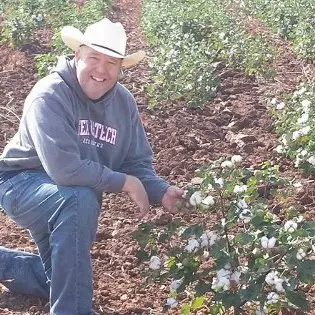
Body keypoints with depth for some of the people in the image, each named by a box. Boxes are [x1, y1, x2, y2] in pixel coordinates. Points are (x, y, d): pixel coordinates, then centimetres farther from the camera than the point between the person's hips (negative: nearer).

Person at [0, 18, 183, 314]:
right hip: (24, 183, -7)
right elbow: (64, 168, -39)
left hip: (74, 199, 7)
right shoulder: (49, 96, -29)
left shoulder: (124, 103, -7)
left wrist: (162, 192, -23)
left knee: (60, 280, 18)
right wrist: (125, 182, -31)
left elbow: (137, 162, -2)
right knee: (80, 199, -39)